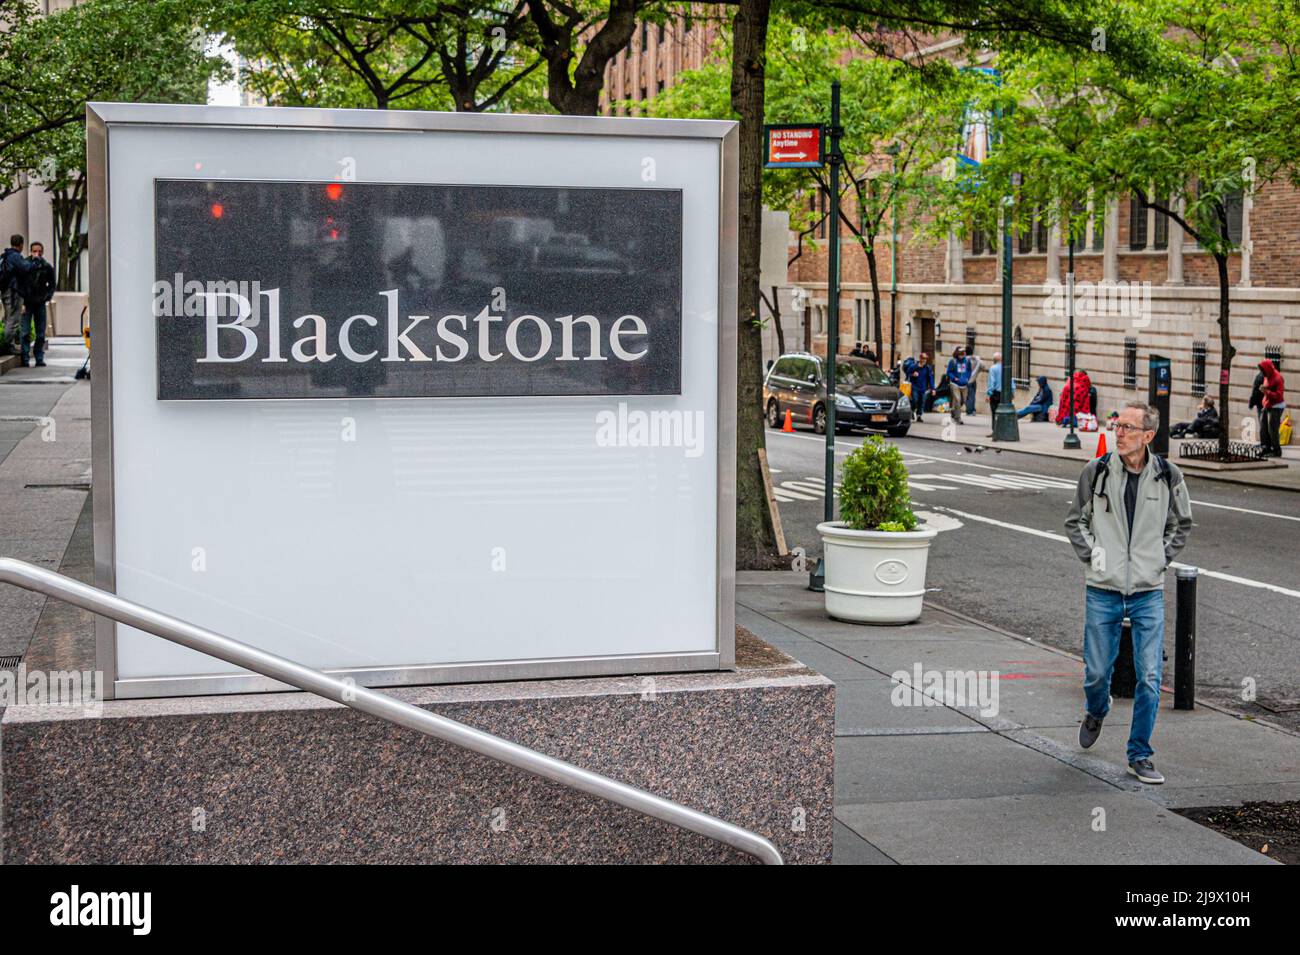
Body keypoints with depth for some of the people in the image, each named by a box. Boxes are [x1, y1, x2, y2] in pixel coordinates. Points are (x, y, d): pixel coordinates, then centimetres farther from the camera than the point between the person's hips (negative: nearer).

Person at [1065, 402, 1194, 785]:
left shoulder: (1168, 477, -1)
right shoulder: (1096, 472, -3)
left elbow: (1181, 523, 17)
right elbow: (1075, 520, 11)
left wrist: (1161, 559, 7)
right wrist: (1091, 554, 0)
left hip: (1149, 594, 0)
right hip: (1103, 591, 0)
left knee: (1150, 678, -3)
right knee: (1097, 673, 6)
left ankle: (1140, 756, 10)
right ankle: (1095, 714, 41)